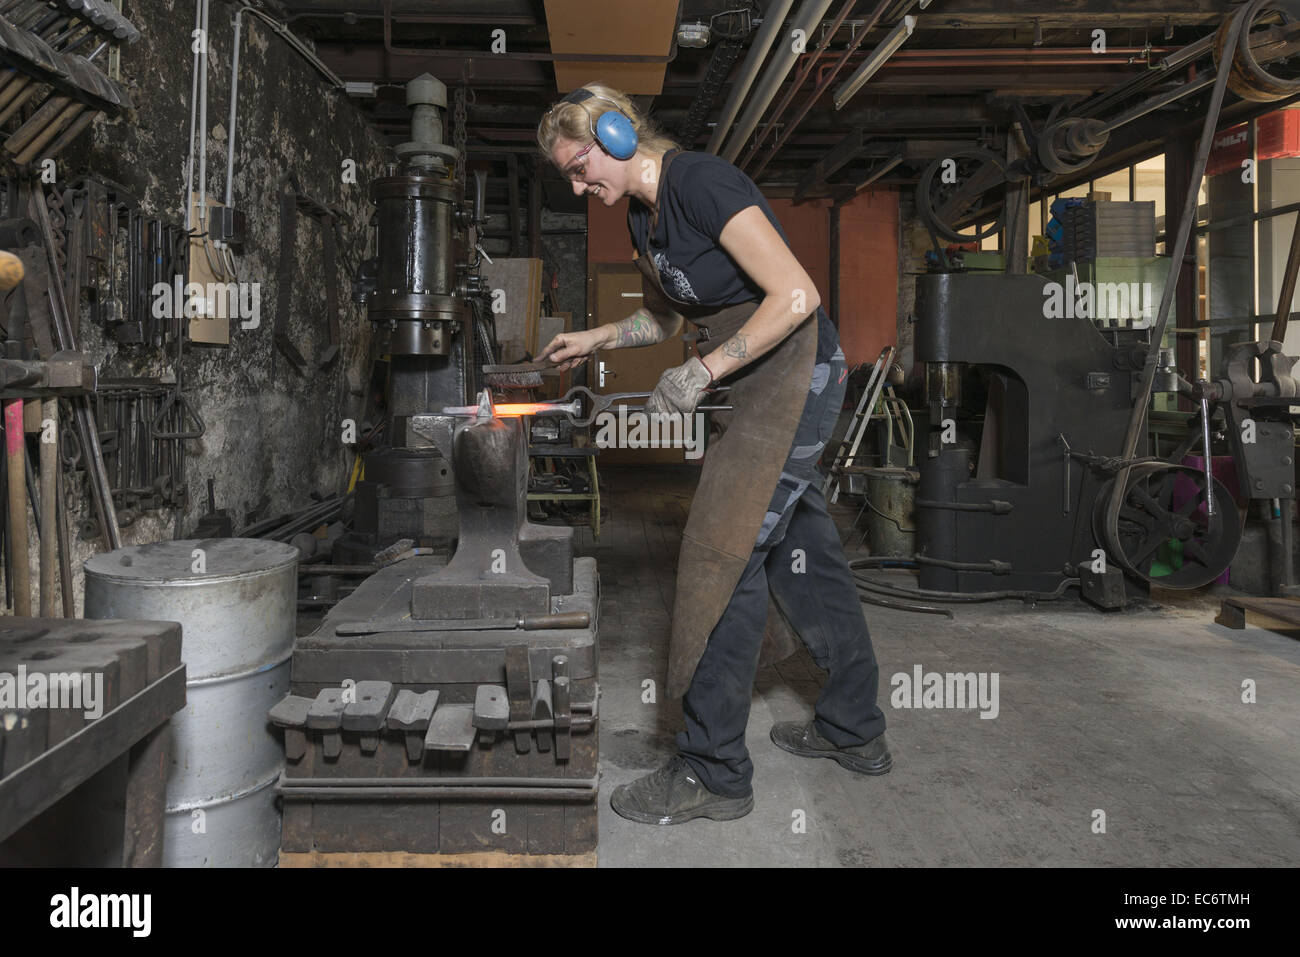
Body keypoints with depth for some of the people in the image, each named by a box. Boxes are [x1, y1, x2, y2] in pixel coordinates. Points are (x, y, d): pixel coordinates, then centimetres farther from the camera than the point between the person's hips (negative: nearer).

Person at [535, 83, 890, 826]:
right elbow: (666, 316, 28)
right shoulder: (644, 218, 12)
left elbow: (796, 295, -24)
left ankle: (715, 772, 2)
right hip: (762, 387, 10)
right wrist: (595, 339, 12)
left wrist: (702, 371, -21)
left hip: (794, 376, -10)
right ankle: (855, 731, 29)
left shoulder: (702, 183, -17)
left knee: (725, 554, -9)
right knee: (803, 553, 14)